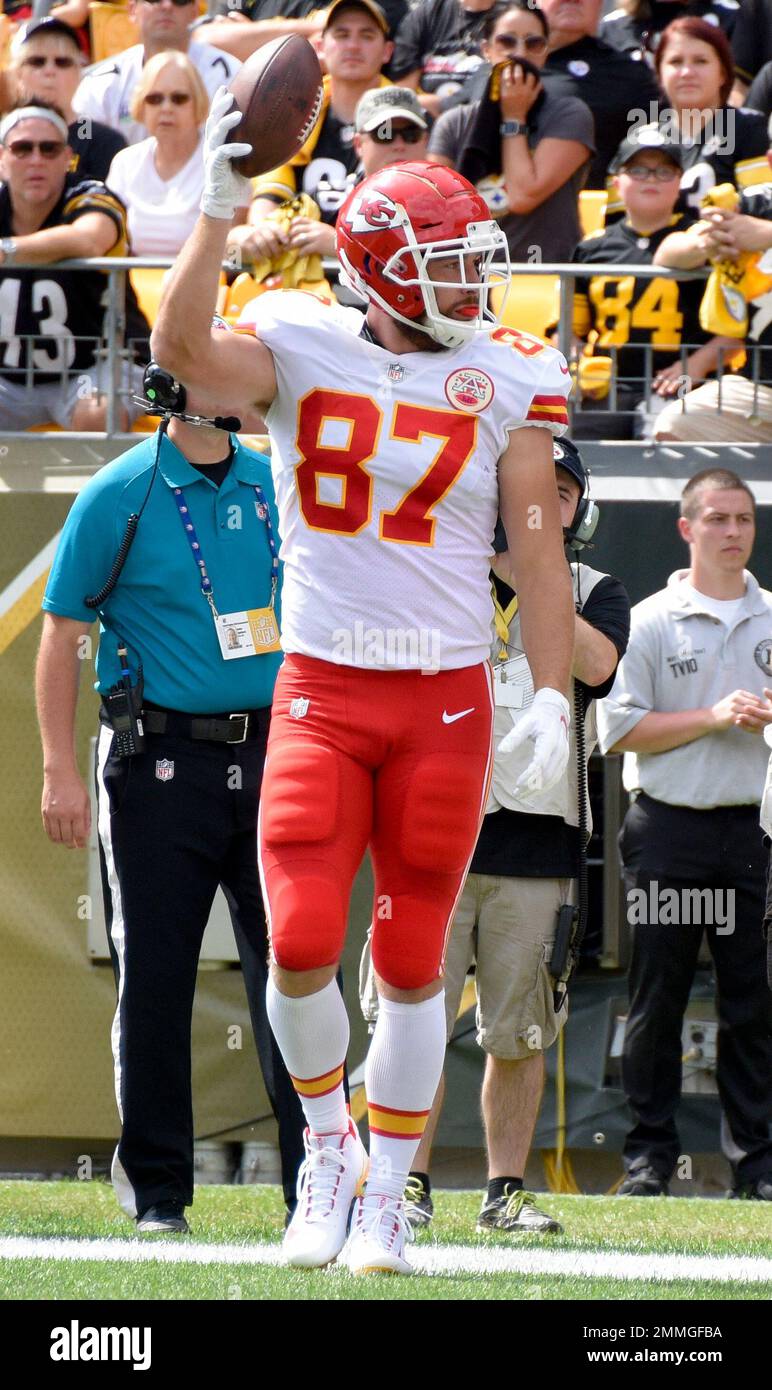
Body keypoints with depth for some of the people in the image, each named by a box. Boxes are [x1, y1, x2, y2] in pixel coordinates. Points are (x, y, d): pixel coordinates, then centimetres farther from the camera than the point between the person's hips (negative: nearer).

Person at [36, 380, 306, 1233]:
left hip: (271, 755, 3)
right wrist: (59, 770, -9)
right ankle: (155, 1189, 10)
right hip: (161, 763, -3)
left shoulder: (280, 488, 10)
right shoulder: (118, 497, -2)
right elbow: (63, 633, -1)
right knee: (154, 977, 1)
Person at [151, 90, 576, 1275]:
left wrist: (550, 693, -7)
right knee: (302, 950, -11)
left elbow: (537, 546, 2)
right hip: (322, 691, -1)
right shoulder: (301, 347, -2)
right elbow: (183, 352, -21)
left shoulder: (509, 377, 1)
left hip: (445, 698, 1)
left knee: (411, 963, 3)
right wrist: (221, 208, -26)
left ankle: (385, 1197, 17)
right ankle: (328, 1145, 16)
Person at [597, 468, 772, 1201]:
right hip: (668, 831, -2)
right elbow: (620, 729, -5)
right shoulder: (648, 621, 2)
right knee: (656, 1000, 1)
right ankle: (649, 1154, 7)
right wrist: (713, 717, -14)